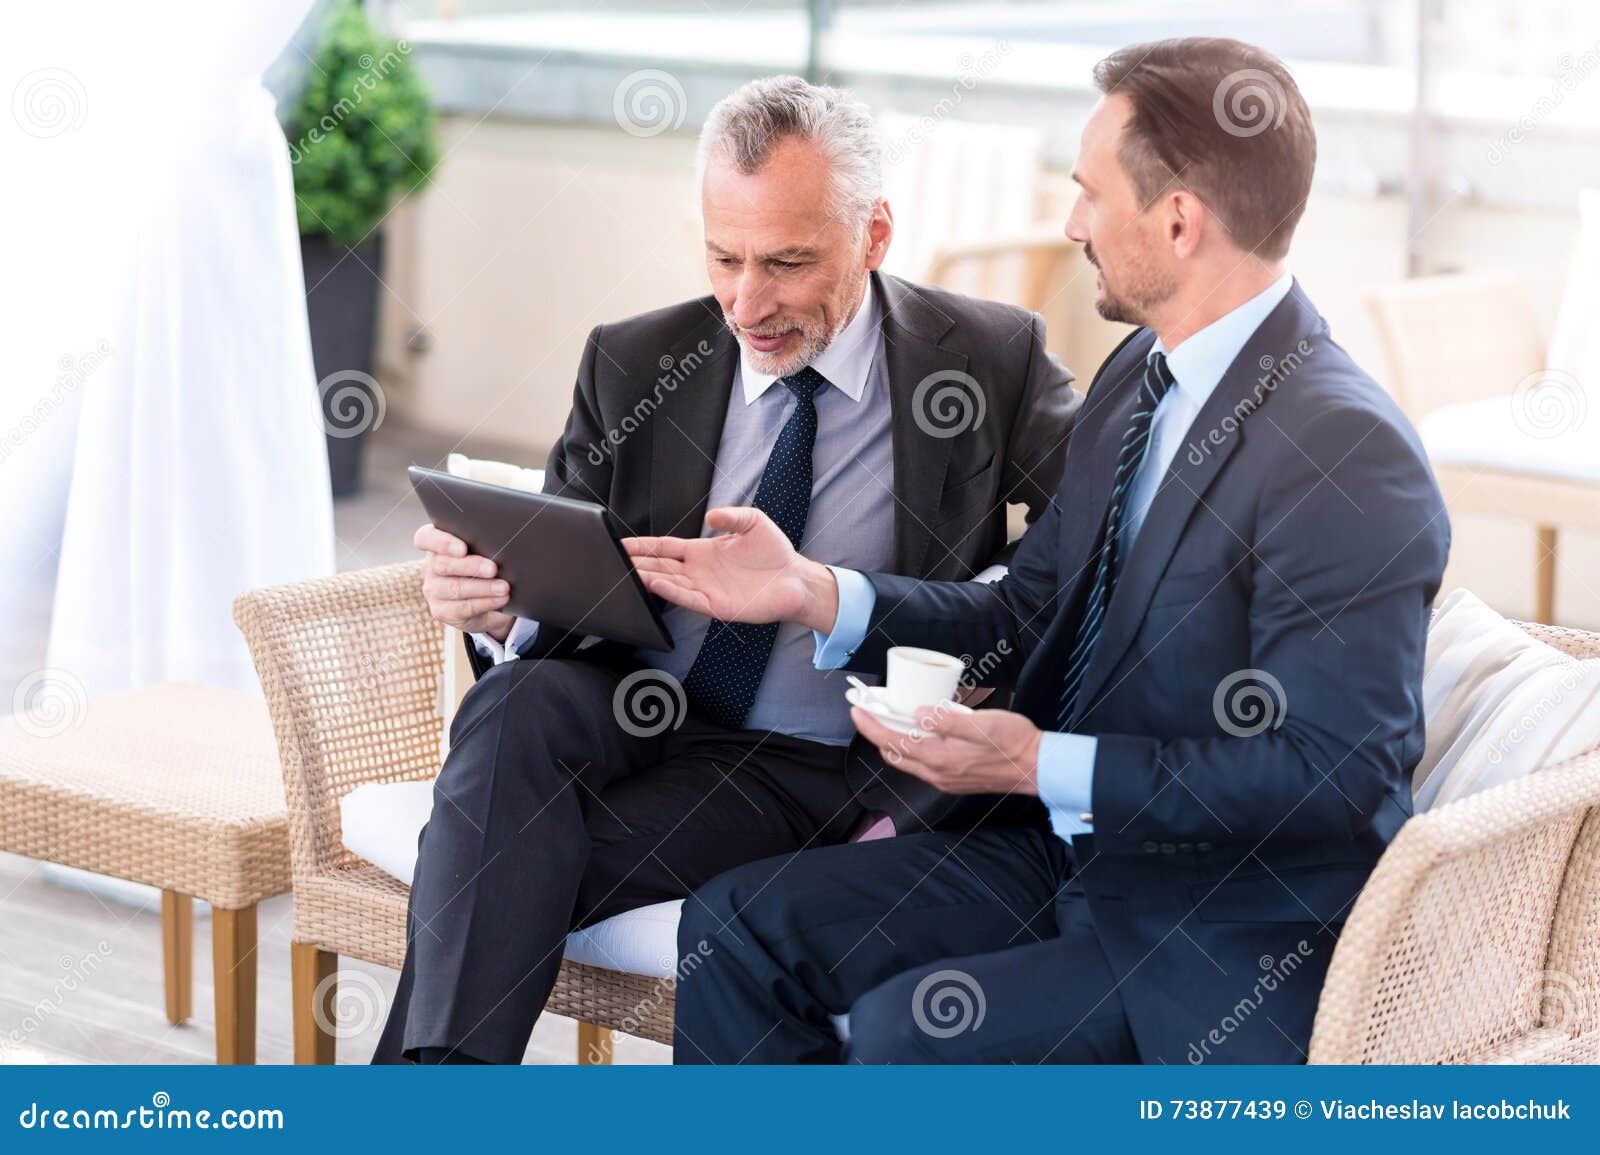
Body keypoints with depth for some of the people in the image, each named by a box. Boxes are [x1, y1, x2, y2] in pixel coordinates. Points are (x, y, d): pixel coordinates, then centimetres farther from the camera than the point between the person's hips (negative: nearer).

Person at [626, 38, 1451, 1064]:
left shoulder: (1349, 458, -22)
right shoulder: (1139, 376, 8)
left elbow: (1337, 775, -25)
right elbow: (1032, 619, 13)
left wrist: (1044, 768, -25)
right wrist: (815, 593, 0)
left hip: (1229, 949, -9)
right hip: (1074, 849, 9)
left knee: (905, 1029, -26)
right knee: (740, 925, 1)